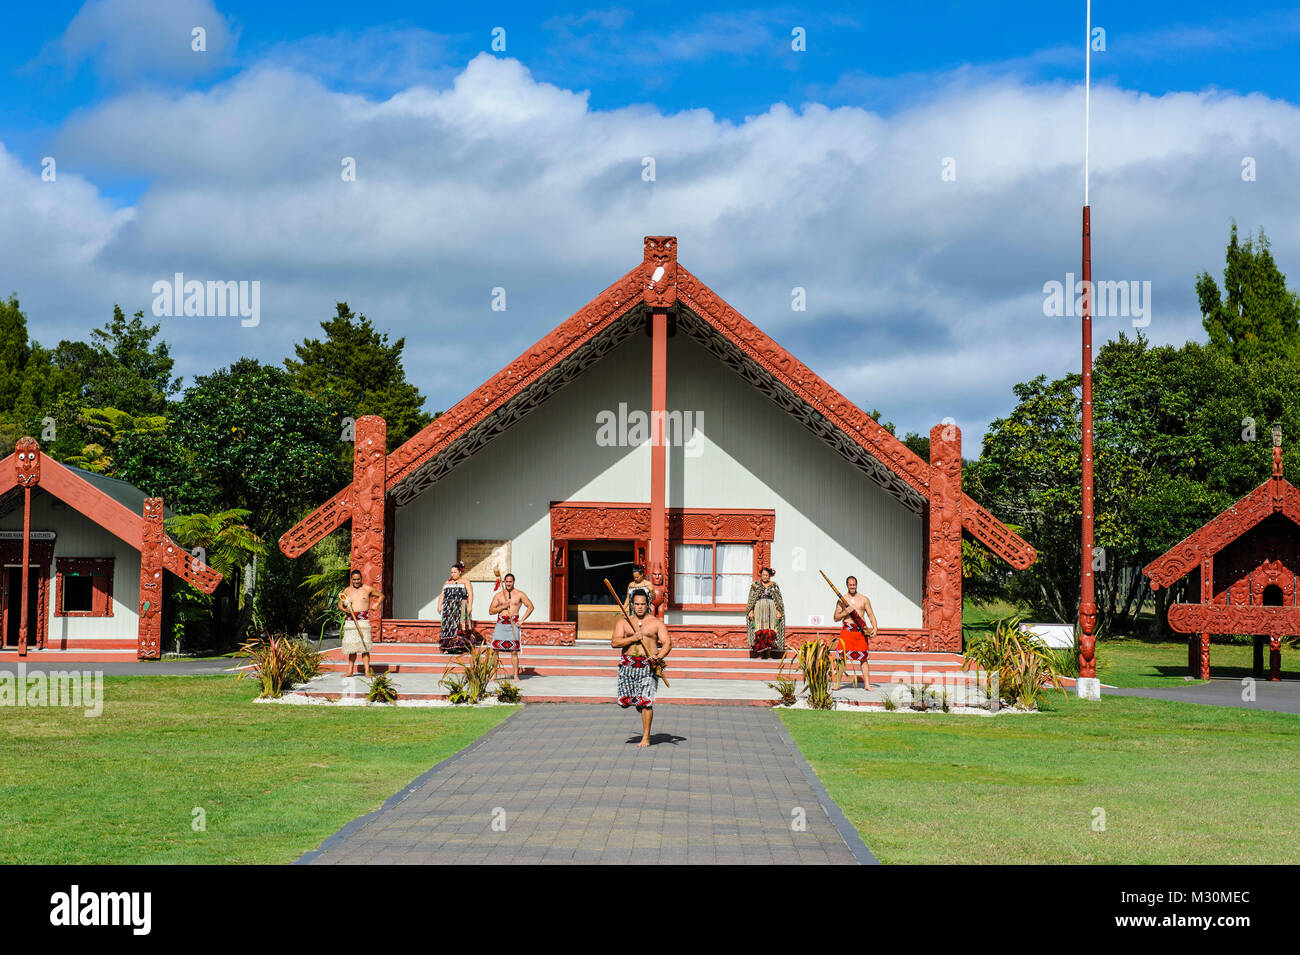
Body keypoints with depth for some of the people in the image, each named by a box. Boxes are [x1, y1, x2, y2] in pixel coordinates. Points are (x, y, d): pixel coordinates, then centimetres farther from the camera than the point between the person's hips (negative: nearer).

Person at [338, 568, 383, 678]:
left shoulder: (367, 589, 5)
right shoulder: (347, 590, 12)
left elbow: (381, 596, 16)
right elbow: (340, 604, 16)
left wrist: (377, 604, -2)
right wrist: (345, 609, -5)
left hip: (363, 620, -3)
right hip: (350, 621, 3)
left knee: (364, 646, -9)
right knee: (351, 646, 5)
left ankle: (367, 671, -8)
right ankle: (350, 671, 11)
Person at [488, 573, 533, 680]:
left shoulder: (520, 594, 6)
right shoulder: (498, 595, 11)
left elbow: (530, 607, 7)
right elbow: (491, 610, 9)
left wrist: (522, 620, -1)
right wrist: (503, 607, -7)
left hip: (513, 624, -2)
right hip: (500, 623, 2)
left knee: (514, 651, -4)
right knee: (495, 649, -4)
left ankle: (516, 675, 0)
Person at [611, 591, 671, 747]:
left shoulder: (656, 622, 6)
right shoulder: (623, 622, 10)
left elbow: (667, 643, -1)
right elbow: (614, 642, 0)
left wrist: (659, 656, -20)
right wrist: (632, 639, -13)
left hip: (648, 665, -3)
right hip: (628, 663, 3)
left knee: (646, 701, -12)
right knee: (625, 700, 0)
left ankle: (646, 737, -6)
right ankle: (643, 712, 34)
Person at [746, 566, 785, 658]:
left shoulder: (774, 585, 11)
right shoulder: (755, 585, 10)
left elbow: (779, 600, 10)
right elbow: (751, 599, 8)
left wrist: (779, 611, -1)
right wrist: (751, 611, -2)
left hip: (771, 609, 1)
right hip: (759, 608, -1)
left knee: (770, 628, -7)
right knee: (760, 627, -9)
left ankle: (769, 648, -9)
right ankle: (760, 647, -11)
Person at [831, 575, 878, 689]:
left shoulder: (864, 599, 9)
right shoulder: (841, 600, 8)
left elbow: (871, 614, 9)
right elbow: (836, 618, 9)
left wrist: (874, 627, -6)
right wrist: (845, 612, -10)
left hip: (861, 631, 1)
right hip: (847, 629, -1)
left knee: (863, 658, 1)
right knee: (842, 656, -7)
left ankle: (867, 684, 3)